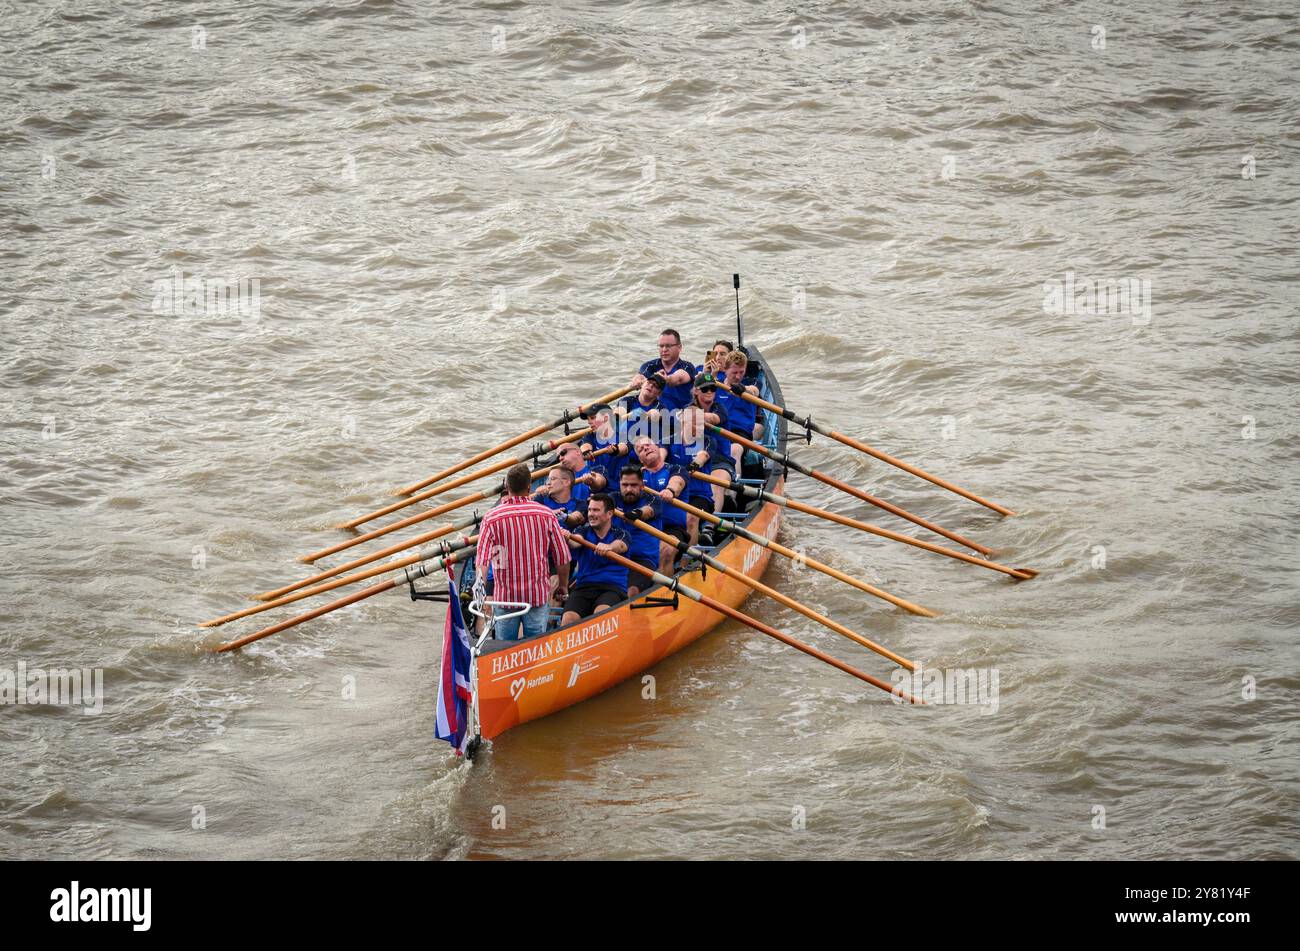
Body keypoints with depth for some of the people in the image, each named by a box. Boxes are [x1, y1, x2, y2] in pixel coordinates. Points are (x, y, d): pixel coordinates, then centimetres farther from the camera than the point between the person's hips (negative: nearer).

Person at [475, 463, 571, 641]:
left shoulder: (491, 519, -9)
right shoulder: (546, 515, -4)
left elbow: (482, 561, -17)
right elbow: (563, 558, 0)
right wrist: (563, 586, 15)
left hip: (504, 598, -1)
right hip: (538, 596, 1)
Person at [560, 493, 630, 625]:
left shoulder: (621, 534, 8)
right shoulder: (584, 531, 14)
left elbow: (620, 546, -16)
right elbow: (576, 541, -10)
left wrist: (608, 547, -42)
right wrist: (566, 539, -36)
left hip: (613, 588, -2)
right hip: (584, 586, 2)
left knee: (601, 614, -35)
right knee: (568, 619, -25)